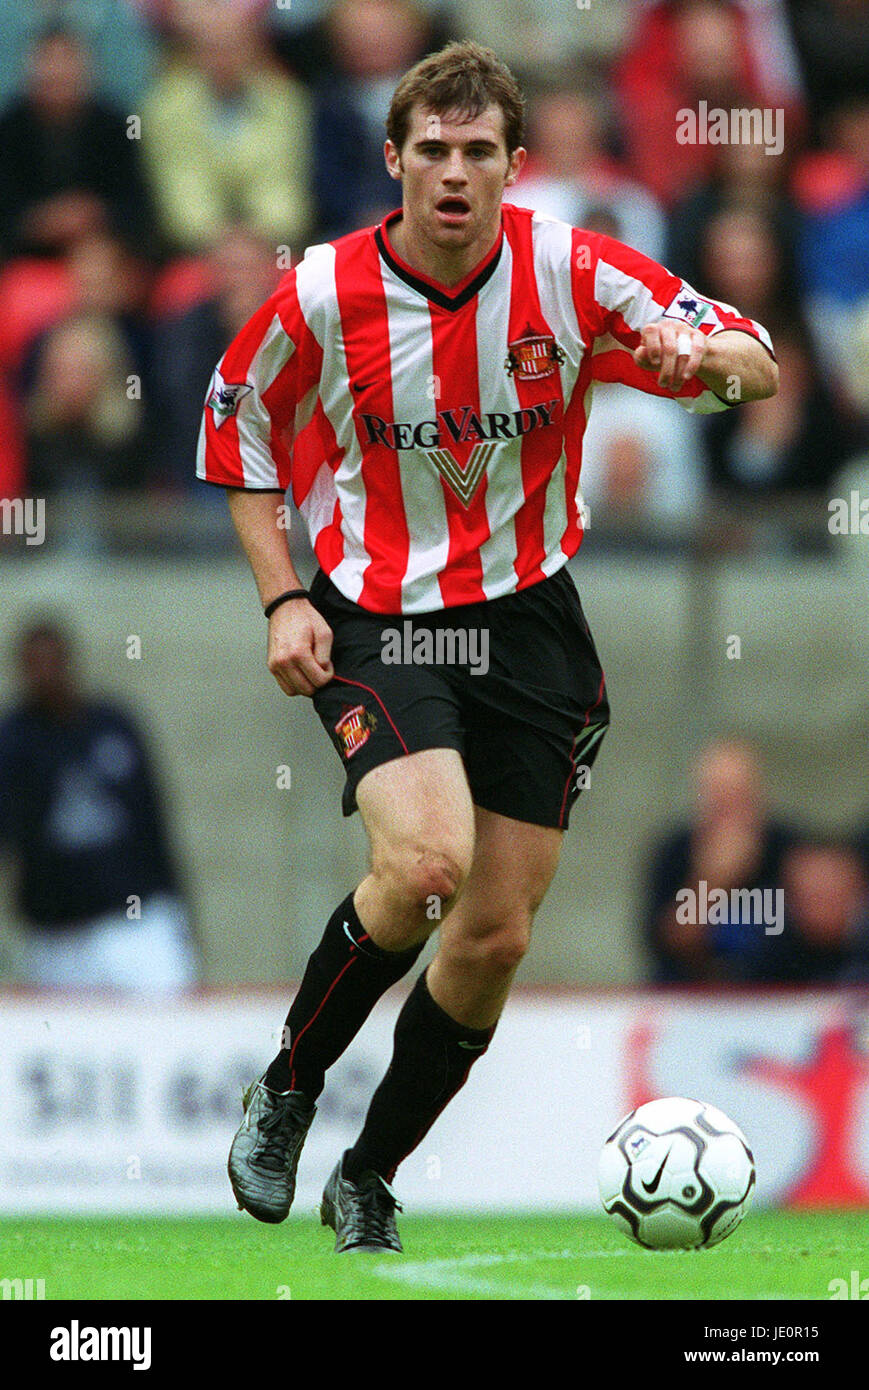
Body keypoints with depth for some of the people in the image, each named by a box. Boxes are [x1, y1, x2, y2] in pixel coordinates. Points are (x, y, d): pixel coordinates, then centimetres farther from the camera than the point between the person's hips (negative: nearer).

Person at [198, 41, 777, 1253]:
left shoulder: (571, 275, -9)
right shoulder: (323, 298, -10)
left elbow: (755, 363, -4)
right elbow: (236, 436, 6)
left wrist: (707, 356, -28)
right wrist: (285, 599, -4)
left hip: (527, 619, 3)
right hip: (373, 620, -3)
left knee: (495, 936, 2)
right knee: (426, 862, -28)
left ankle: (368, 1181, 22)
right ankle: (287, 1093, -3)